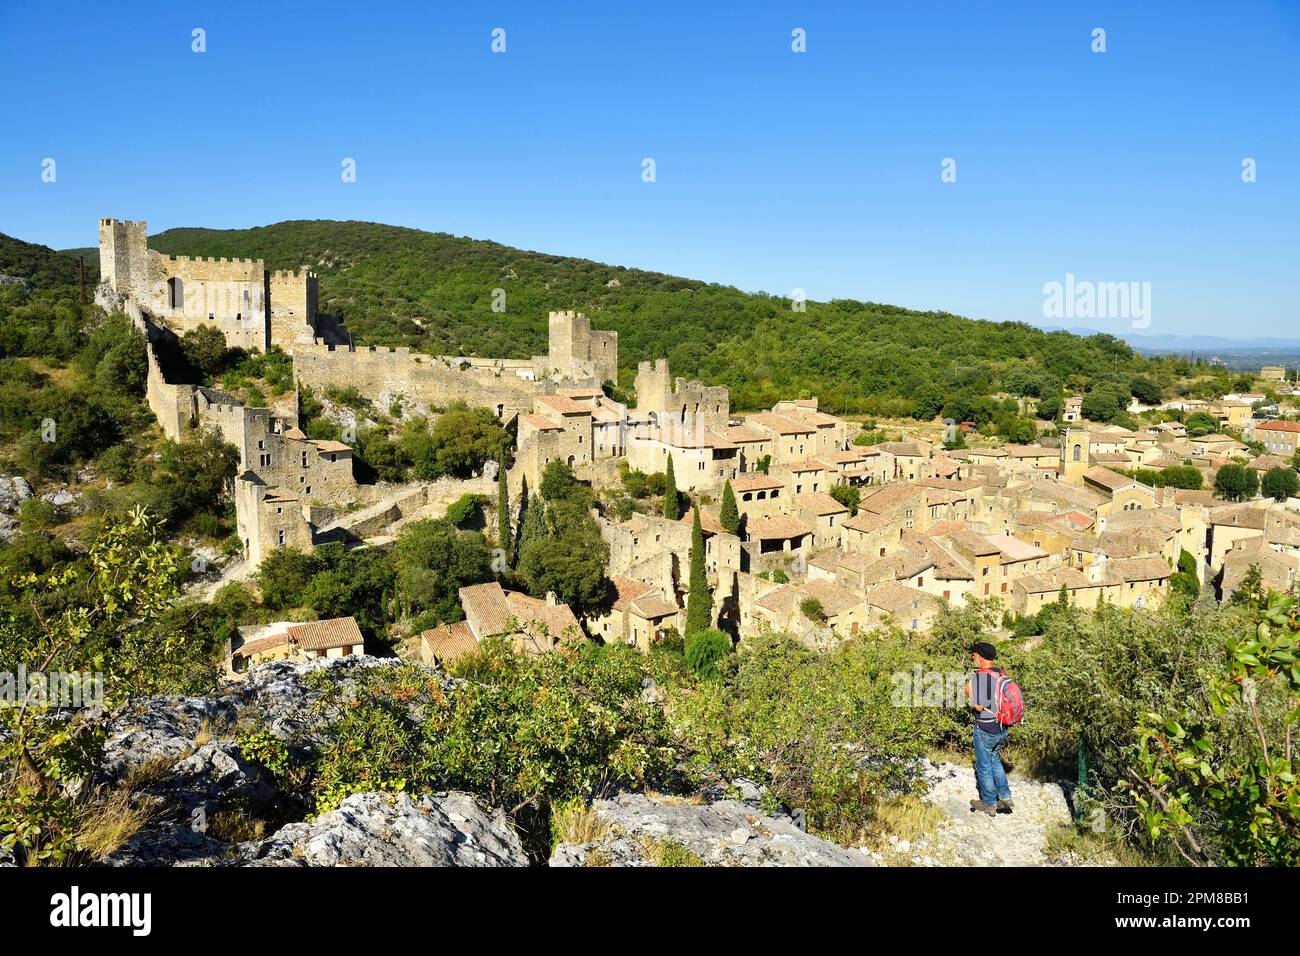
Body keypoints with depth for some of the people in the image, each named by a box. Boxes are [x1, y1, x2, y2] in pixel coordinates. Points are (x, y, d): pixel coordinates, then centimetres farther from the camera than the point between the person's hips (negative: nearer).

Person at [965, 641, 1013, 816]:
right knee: (994, 760, 26)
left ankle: (989, 804, 21)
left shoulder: (979, 676, -22)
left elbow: (978, 706, -24)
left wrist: (968, 692, -7)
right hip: (1002, 727, 7)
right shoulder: (1001, 673, 2)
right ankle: (1005, 797, 27)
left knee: (984, 766, 9)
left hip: (986, 728, -7)